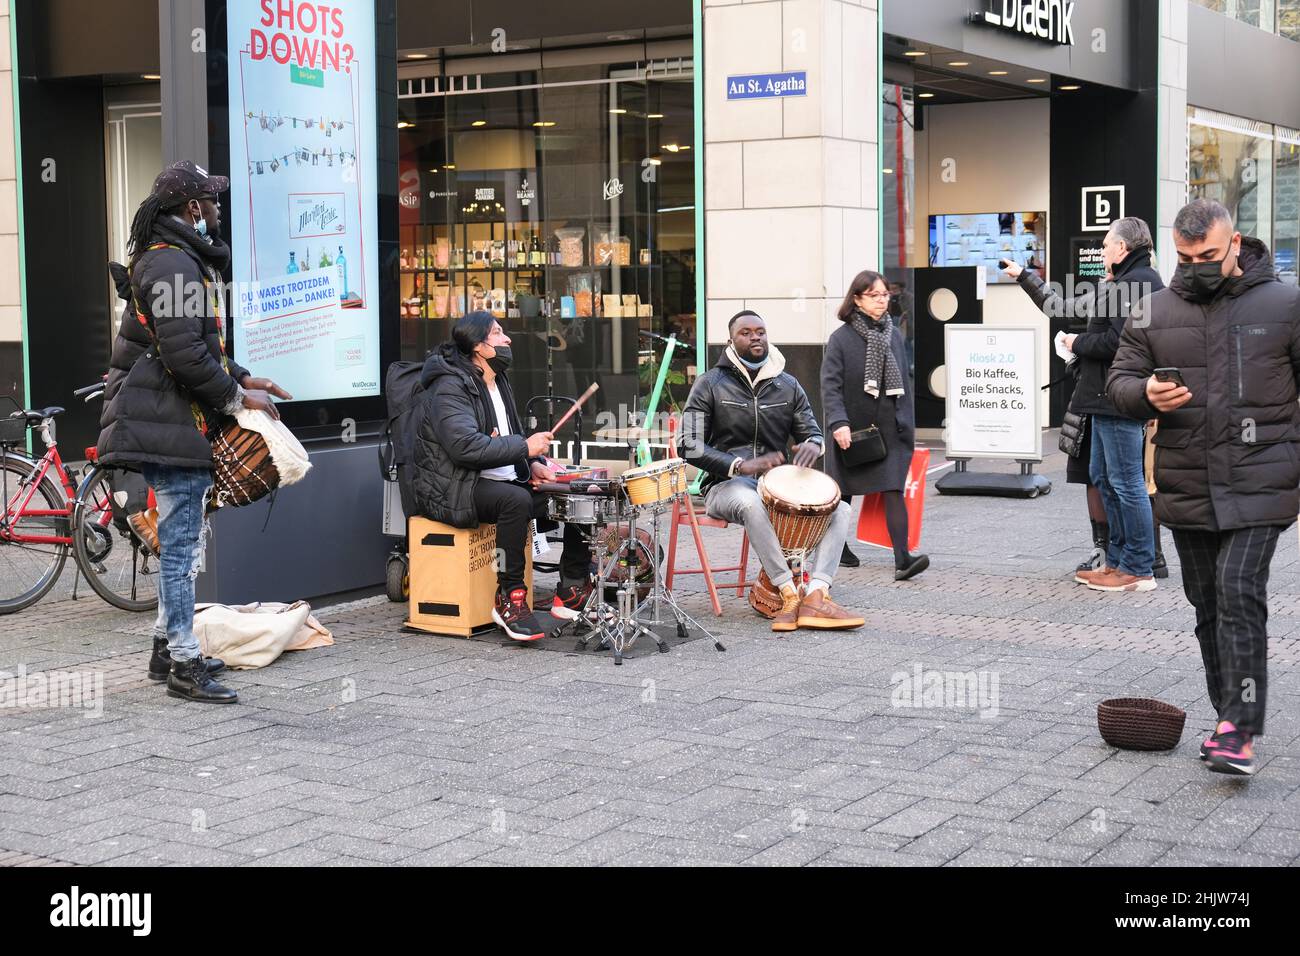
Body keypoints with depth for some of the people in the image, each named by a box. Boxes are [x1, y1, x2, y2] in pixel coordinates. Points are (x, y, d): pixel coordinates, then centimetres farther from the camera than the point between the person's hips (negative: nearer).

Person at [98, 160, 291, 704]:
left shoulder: (181, 261, 19)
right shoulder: (173, 266, -17)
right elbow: (184, 355, -23)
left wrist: (242, 379, 16)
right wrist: (237, 397, -13)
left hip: (176, 424, 11)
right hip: (170, 426, -11)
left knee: (182, 540, 17)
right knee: (181, 543, -7)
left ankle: (166, 645, 26)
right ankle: (184, 665, -3)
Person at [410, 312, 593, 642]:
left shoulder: (499, 380, 15)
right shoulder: (450, 387, -15)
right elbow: (465, 445, -29)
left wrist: (534, 463, 4)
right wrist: (525, 447, -24)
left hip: (502, 481, 9)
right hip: (454, 489, -9)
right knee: (516, 500, -38)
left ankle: (571, 594, 5)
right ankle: (509, 599, -27)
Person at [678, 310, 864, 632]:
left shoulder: (788, 385, 12)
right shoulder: (710, 385, -1)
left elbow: (812, 432, 17)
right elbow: (690, 447, -8)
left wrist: (813, 445, -12)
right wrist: (740, 465, -24)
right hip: (725, 485, -5)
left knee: (841, 510, -19)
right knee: (751, 502, -41)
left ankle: (816, 596, -35)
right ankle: (790, 594, -38)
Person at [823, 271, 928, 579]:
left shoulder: (894, 335, 8)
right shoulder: (841, 338, -6)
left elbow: (904, 381, 13)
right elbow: (830, 384, -11)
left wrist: (906, 423, 10)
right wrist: (838, 422, -22)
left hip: (889, 429, 3)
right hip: (853, 429, -3)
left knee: (894, 490, -9)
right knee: (844, 491, 12)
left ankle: (902, 559, -17)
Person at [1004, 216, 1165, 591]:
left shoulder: (1138, 284, -14)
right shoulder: (1114, 285, 19)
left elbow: (1117, 341, -25)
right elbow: (1063, 307, 32)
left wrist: (1078, 343, -7)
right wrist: (1023, 276, 39)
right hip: (1104, 397, 11)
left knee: (1127, 483, -6)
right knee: (1102, 478, 16)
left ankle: (1139, 570, 0)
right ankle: (1116, 560, 24)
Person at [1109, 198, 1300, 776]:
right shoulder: (1154, 313, 8)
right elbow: (1119, 383, 10)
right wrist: (1146, 394, -14)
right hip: (1187, 489, 4)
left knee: (1240, 595, -15)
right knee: (1208, 606, 11)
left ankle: (1241, 729, -13)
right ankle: (1231, 717, 23)